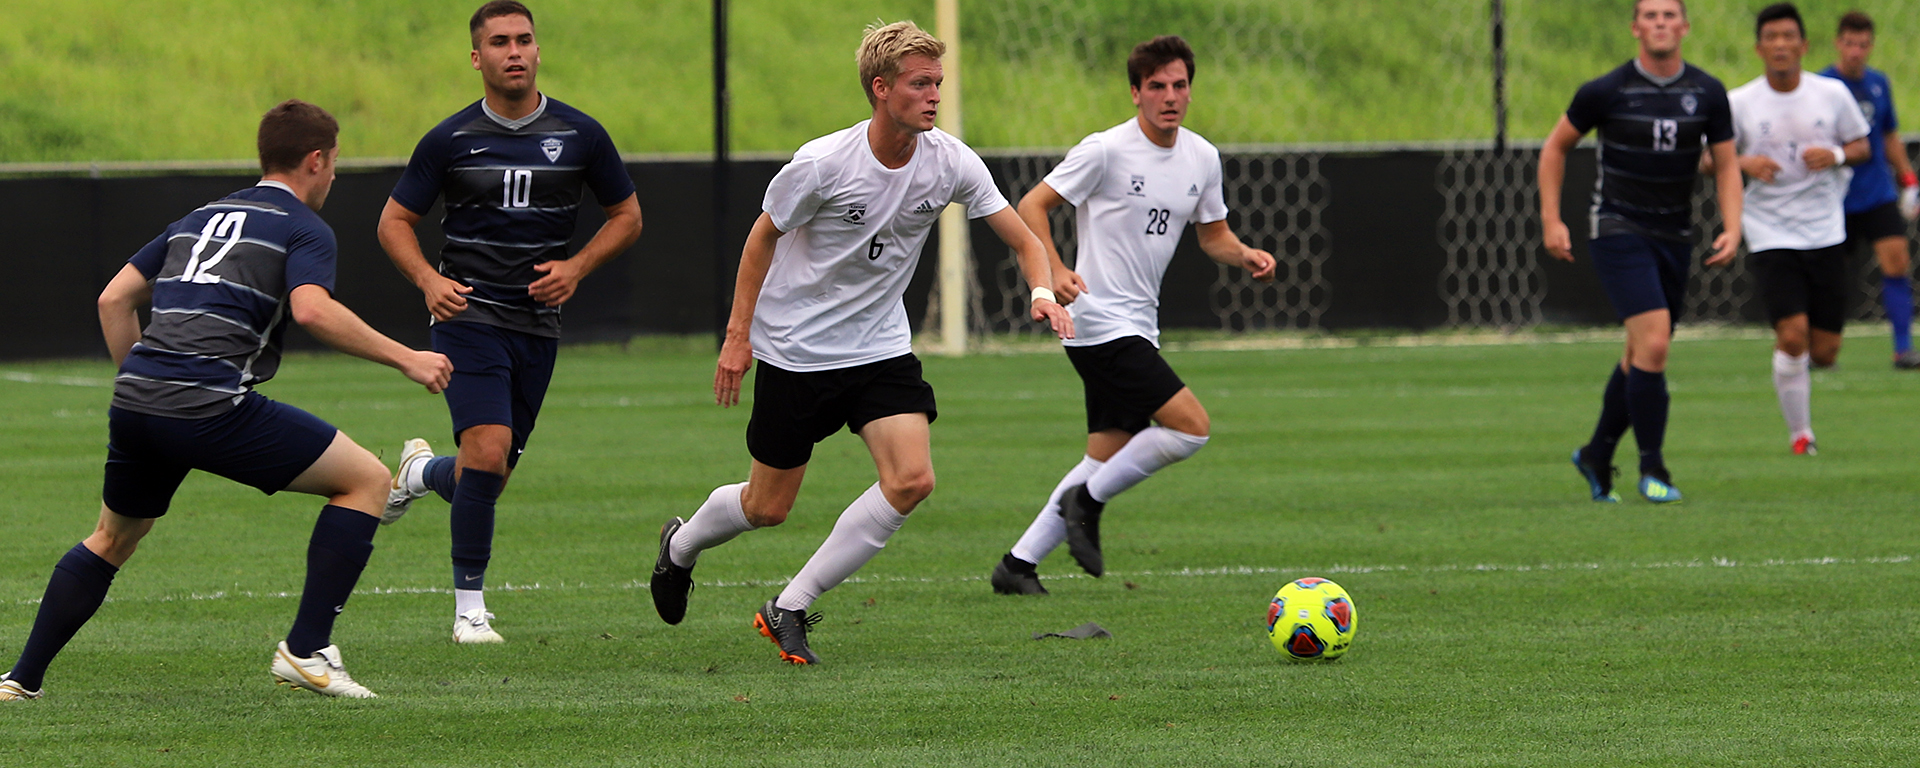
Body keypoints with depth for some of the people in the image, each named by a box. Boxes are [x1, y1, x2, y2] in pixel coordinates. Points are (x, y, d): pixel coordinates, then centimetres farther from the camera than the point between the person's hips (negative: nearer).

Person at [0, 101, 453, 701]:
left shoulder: (202, 218, 26)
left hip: (134, 402, 7)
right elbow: (312, 310, -16)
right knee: (366, 479, 4)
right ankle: (306, 651, -1)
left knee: (112, 538, 30)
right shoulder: (304, 228, 5)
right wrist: (403, 358, -8)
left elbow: (114, 299, 23)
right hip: (211, 405, -7)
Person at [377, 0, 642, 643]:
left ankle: (420, 472, 45)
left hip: (537, 321, 3)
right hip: (469, 316, -3)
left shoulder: (579, 135, 1)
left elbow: (627, 215, 12)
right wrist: (428, 279, -13)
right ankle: (469, 607, -8)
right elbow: (395, 220, 6)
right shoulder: (450, 141, -3)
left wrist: (577, 266, -5)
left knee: (489, 477, 8)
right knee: (488, 453, -20)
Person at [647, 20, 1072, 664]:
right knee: (767, 507, 5)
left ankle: (789, 609, -5)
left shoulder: (950, 163, -10)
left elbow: (1021, 237, -5)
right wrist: (738, 334, -4)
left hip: (881, 345, 4)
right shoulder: (821, 164, -20)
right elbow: (765, 234, -5)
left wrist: (1042, 291, -26)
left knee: (911, 479, -18)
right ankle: (681, 546, 41)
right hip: (796, 348, -4)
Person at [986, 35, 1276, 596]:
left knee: (1106, 461, 8)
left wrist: (1246, 256, -3)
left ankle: (1019, 565, 13)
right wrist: (1055, 271, -23)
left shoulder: (1202, 158, 9)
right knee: (1192, 427, -17)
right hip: (1100, 323, -8)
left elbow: (1214, 235, 20)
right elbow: (1032, 206, -8)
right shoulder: (1107, 150, -11)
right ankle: (1087, 503, -3)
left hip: (1138, 328, 8)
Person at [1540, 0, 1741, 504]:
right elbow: (1556, 146, 5)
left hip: (1675, 236, 5)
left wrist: (1732, 229, -8)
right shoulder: (1606, 92, -8)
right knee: (1653, 344, -19)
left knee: (1642, 357, 12)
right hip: (1618, 231, -5)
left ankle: (1597, 455, 31)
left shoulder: (1707, 94, 0)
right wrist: (1551, 220, 0)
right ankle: (1652, 468, -9)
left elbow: (1726, 165, 7)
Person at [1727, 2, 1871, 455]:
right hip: (1771, 238, -2)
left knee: (1824, 353, 2)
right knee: (1792, 335, -17)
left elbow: (1862, 147, 10)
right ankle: (1800, 435, 0)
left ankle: (1797, 366, 39)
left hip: (1825, 235, 2)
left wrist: (1837, 154, -13)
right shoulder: (1739, 103, -3)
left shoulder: (1832, 94, 1)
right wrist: (1743, 163, -18)